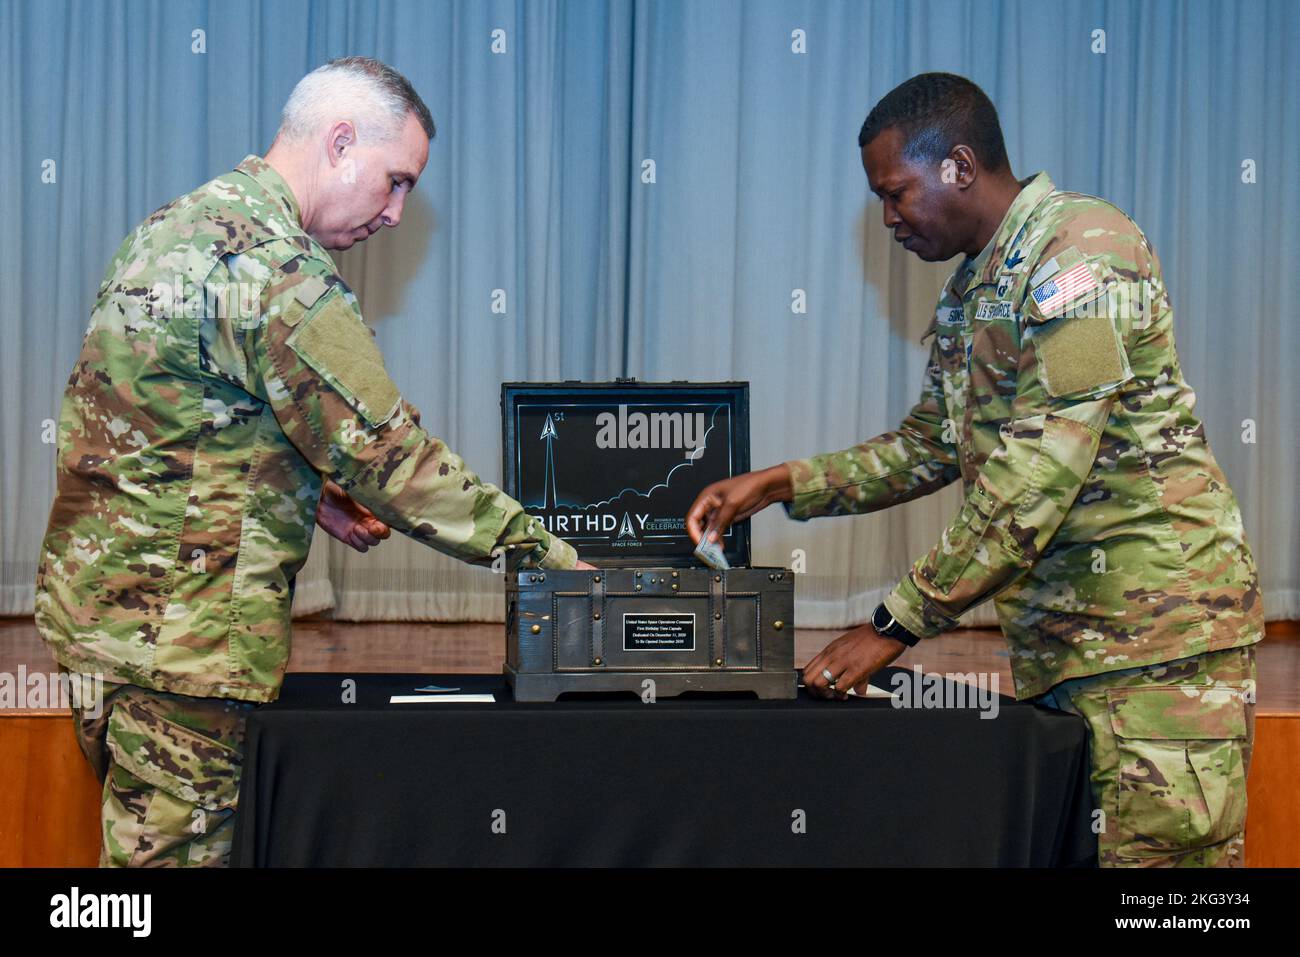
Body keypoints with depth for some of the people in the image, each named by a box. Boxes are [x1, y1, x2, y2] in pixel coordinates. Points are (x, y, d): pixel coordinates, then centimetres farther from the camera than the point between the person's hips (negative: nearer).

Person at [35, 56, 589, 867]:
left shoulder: (172, 227, 14)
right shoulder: (277, 267, -17)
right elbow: (388, 453, -18)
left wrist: (309, 494, 14)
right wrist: (543, 554, -10)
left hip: (95, 600, 10)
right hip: (180, 635, -10)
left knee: (143, 840, 15)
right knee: (179, 849, -3)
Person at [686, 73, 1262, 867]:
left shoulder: (1081, 251, -15)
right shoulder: (972, 293, 16)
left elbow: (1034, 484, -21)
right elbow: (928, 447, 26)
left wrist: (896, 627, -17)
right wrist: (778, 486, 13)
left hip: (1156, 628, -9)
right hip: (1059, 640, 9)